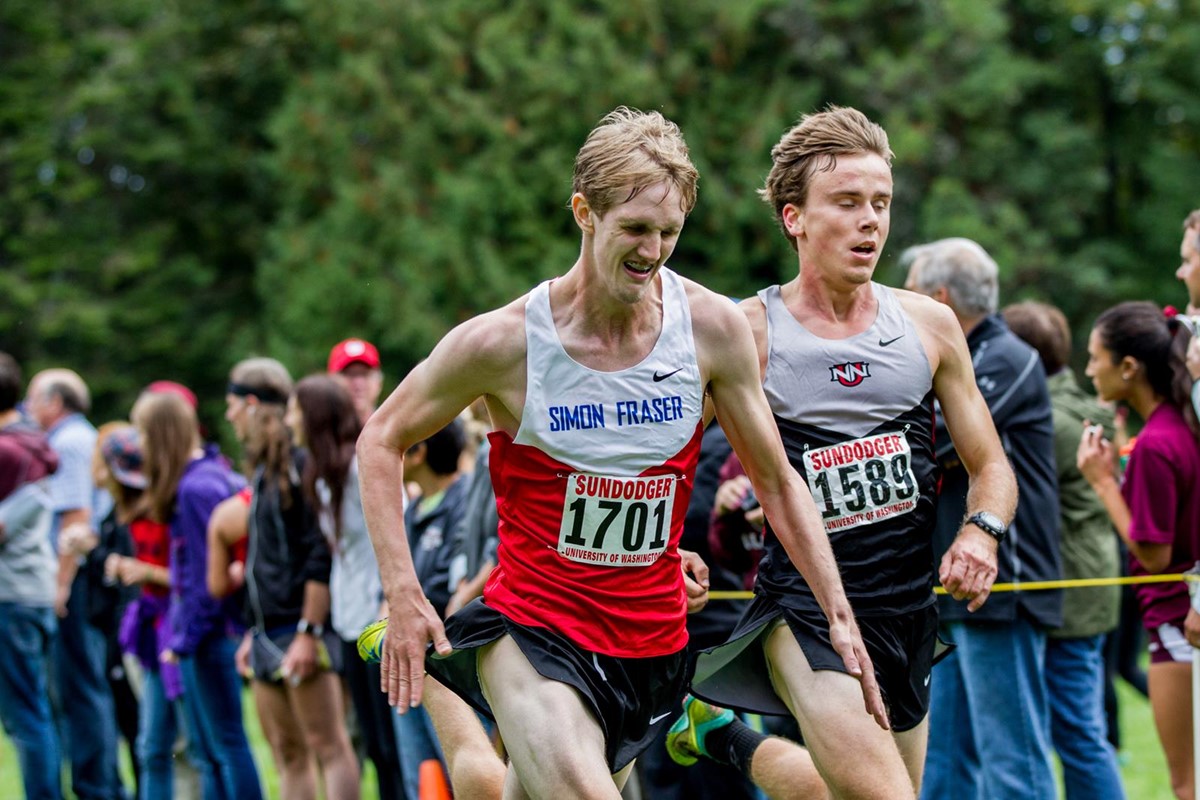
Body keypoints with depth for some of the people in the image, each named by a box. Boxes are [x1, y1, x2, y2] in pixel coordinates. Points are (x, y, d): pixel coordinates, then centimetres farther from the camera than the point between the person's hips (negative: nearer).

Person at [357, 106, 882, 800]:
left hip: (653, 639, 4)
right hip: (532, 629, -3)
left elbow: (776, 480, 5)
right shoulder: (505, 341, -13)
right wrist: (404, 595, -8)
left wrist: (839, 613, -1)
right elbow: (382, 441, 1)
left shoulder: (713, 328, -6)